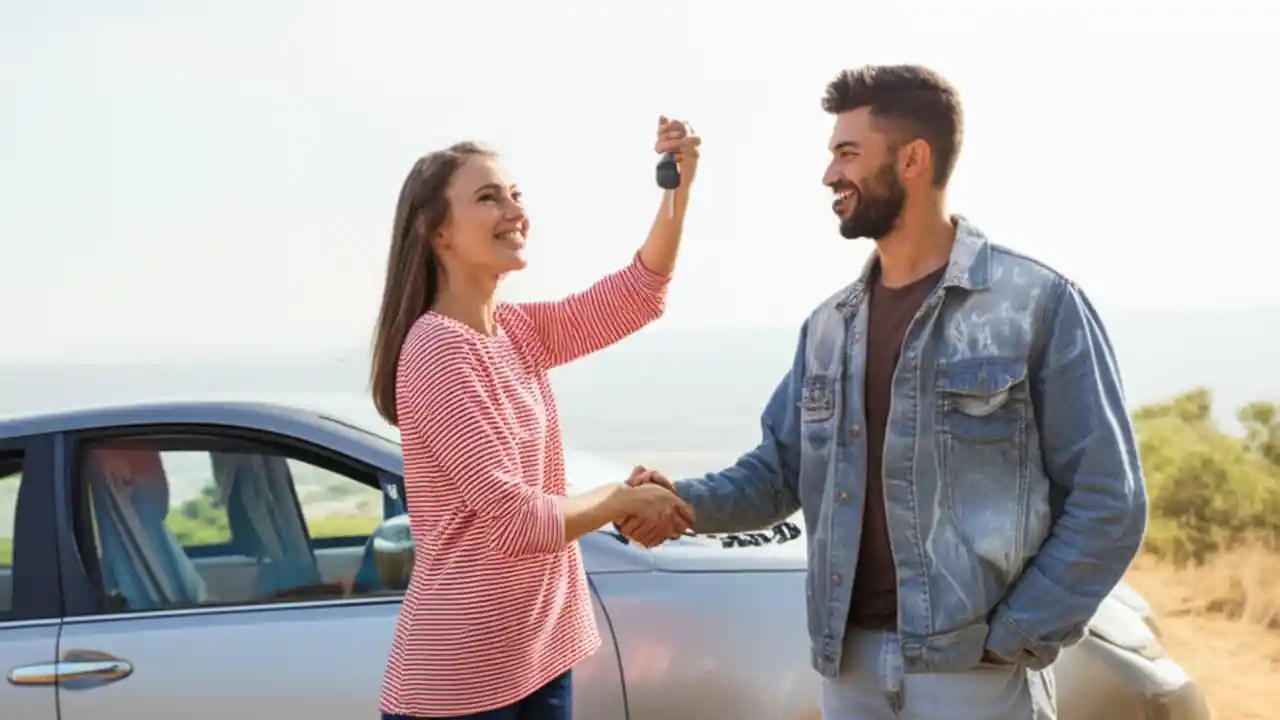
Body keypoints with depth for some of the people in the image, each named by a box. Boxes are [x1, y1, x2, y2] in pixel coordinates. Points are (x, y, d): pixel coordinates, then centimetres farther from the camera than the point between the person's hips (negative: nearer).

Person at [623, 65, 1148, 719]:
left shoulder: (1038, 305, -7)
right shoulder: (828, 326, 11)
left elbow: (1106, 502, -8)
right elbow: (783, 467, 13)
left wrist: (1013, 637, -12)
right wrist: (689, 501, -5)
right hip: (849, 665, 6)